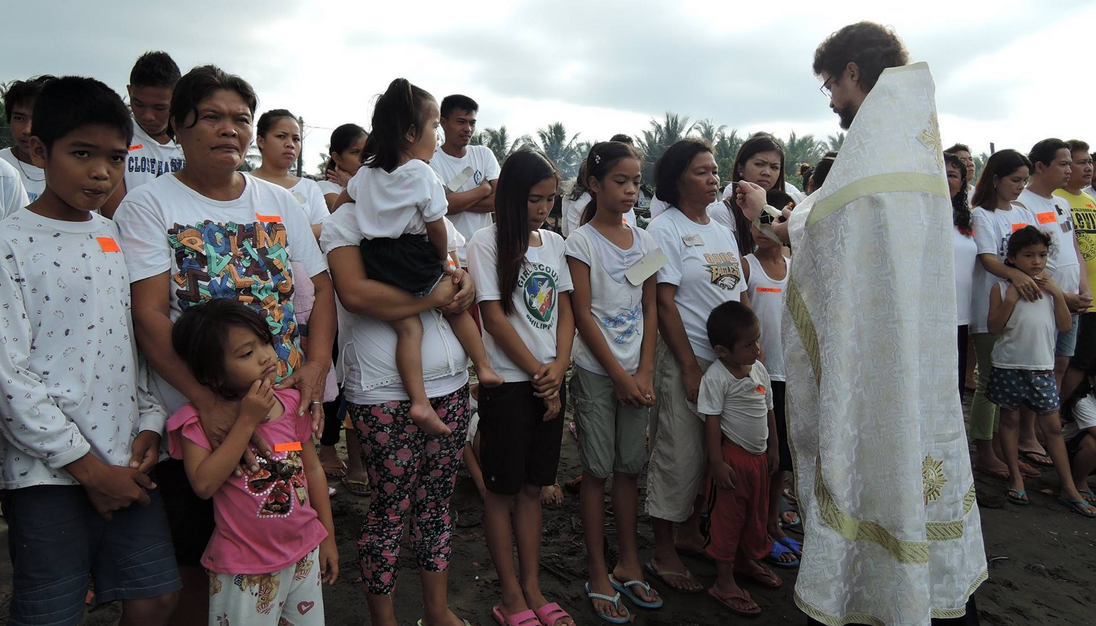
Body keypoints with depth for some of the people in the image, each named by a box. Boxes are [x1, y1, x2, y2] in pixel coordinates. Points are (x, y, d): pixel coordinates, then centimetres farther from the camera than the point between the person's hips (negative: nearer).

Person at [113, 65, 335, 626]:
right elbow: (148, 315, -13)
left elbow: (320, 286, 6)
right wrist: (207, 401, -25)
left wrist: (317, 365, -11)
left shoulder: (279, 202, 8)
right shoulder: (148, 206, -4)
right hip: (194, 418, -3)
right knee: (196, 565, 12)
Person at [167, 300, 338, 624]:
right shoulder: (199, 419, -12)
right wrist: (246, 421, -24)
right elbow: (204, 484, -25)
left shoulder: (291, 403, -2)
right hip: (245, 568, -4)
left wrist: (327, 536, 10)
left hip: (305, 553, 4)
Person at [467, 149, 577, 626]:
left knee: (532, 486, 13)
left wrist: (559, 367, -7)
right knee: (502, 489, 5)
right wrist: (538, 373, -10)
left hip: (550, 381, 5)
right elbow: (494, 318, -12)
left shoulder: (554, 243, 9)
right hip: (508, 382, -5)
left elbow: (565, 312, 8)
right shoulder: (487, 243, -8)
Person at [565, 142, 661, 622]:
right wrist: (620, 375, -12)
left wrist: (645, 372, -3)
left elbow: (650, 311, 8)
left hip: (636, 371, 5)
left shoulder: (644, 240, 9)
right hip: (596, 370, -4)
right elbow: (582, 315, -10)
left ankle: (629, 564, 24)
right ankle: (598, 575, 14)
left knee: (630, 466, 11)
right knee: (597, 470, 2)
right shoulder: (582, 240, -6)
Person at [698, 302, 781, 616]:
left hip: (759, 456, 8)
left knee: (757, 513, 21)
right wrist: (716, 462, -18)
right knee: (728, 518, 1)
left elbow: (768, 411, 14)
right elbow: (712, 421, -18)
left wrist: (773, 448, 17)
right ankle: (724, 582, 12)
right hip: (732, 457, -7)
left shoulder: (760, 370, 4)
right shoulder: (716, 377, -18)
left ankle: (748, 560, 43)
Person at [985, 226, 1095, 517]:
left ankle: (1069, 489, 13)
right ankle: (1015, 478, 22)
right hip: (1009, 366, -3)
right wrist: (1011, 298, -18)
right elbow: (994, 327, -10)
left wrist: (1058, 294, -7)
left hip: (1042, 367, 3)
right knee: (1010, 419, 9)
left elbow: (1065, 326, 3)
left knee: (1052, 425, 6)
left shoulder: (1049, 287, 8)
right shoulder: (1002, 288, -4)